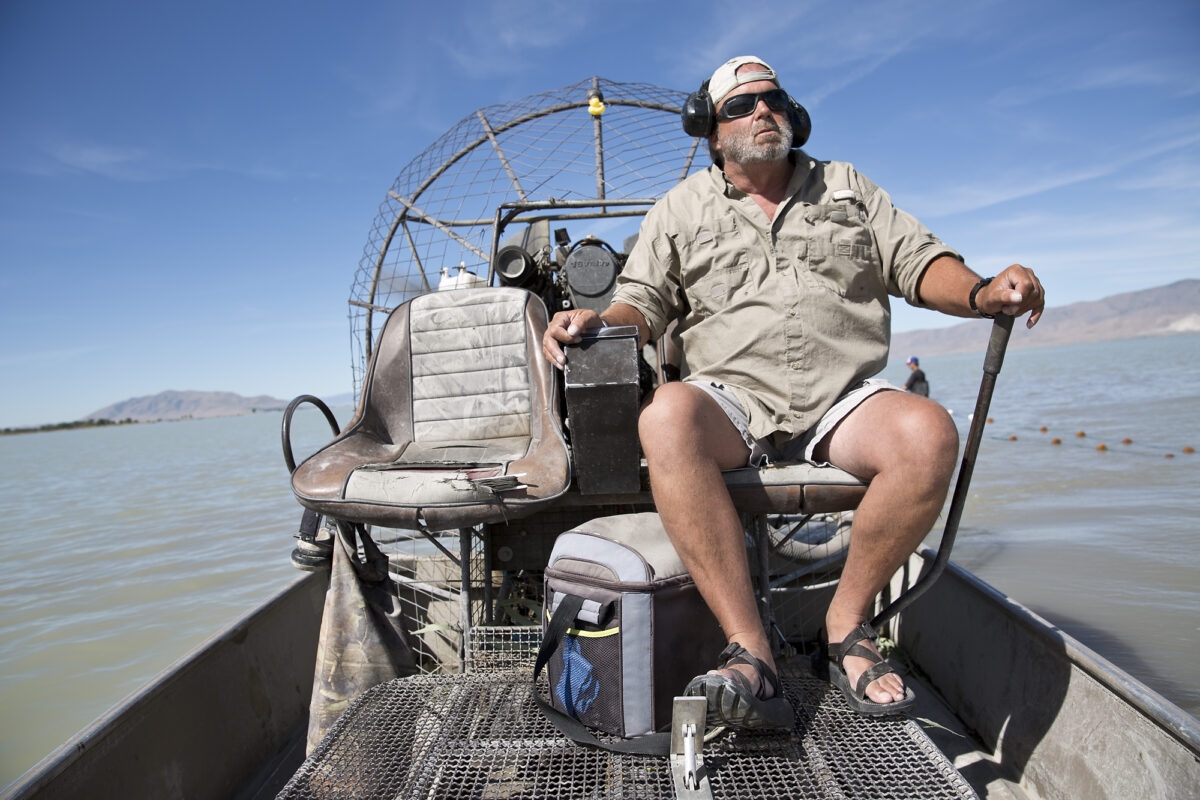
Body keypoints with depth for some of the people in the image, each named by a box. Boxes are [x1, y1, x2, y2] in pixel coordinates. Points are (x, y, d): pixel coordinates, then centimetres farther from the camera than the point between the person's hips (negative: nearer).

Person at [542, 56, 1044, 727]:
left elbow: (919, 262, 16)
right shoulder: (682, 208, 18)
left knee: (930, 433, -31)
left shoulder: (846, 186, 22)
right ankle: (752, 655, -33)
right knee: (666, 417, -35)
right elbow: (643, 304, 10)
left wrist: (981, 293, -6)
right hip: (733, 398, -1)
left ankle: (847, 624, -11)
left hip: (845, 396, 2)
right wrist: (599, 321, -14)